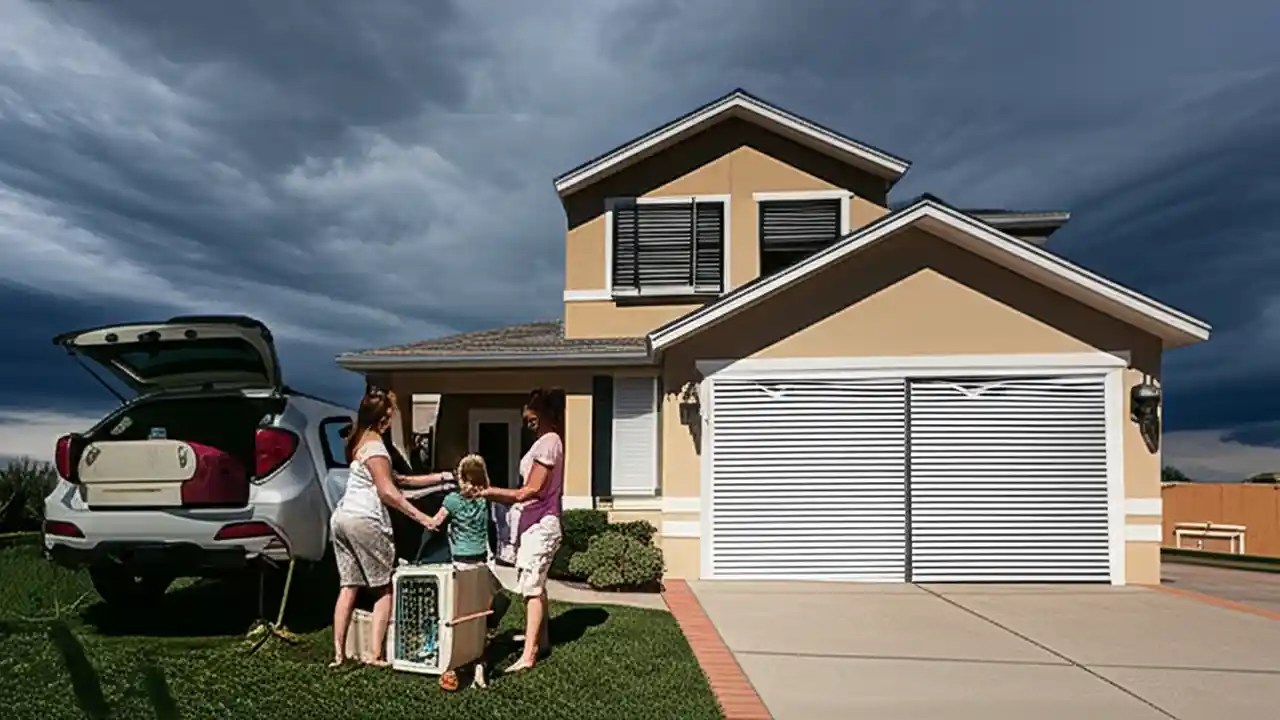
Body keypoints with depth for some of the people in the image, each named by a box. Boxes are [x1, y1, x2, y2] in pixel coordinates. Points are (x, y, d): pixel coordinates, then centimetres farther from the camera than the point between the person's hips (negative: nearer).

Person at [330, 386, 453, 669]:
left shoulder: (359, 442, 18)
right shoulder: (375, 446, -11)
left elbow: (395, 479, 18)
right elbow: (387, 492, -16)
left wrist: (438, 477, 17)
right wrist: (420, 517, -16)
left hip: (341, 517, 9)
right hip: (365, 521, -9)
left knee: (349, 587, 9)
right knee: (384, 589, 1)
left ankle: (339, 653, 8)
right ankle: (377, 655, -1)